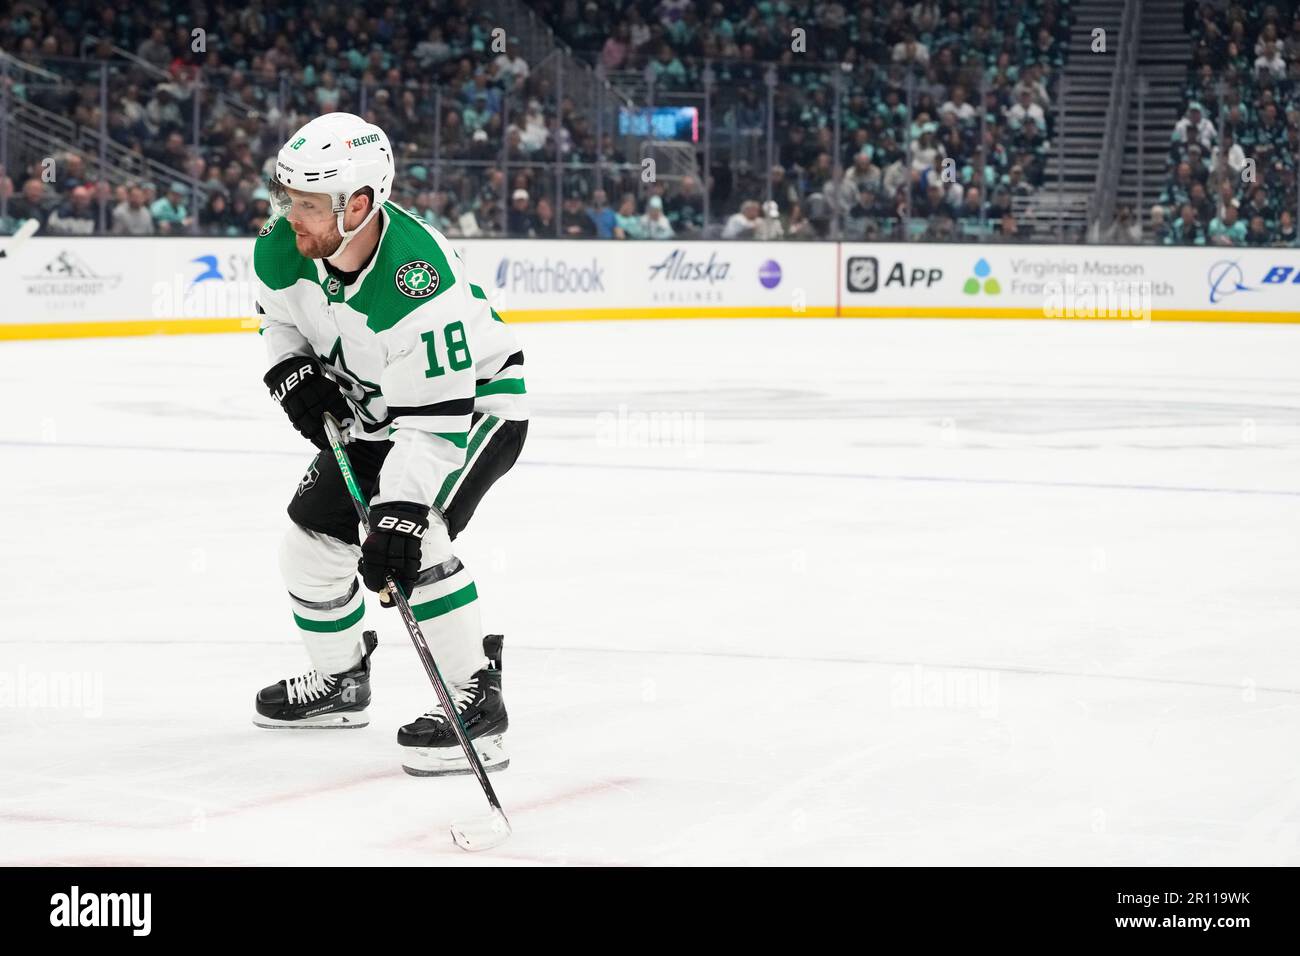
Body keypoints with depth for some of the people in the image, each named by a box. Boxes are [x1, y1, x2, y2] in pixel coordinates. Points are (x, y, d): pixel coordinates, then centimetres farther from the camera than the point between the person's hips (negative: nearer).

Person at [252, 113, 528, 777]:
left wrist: (400, 514, -45)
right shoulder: (283, 248, -18)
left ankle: (474, 700, -19)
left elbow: (437, 418, -39)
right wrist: (293, 373, -12)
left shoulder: (420, 281, -40)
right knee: (310, 543, 10)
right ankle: (339, 682, 34)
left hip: (474, 403, -8)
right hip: (375, 411, 8)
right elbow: (280, 317, 7)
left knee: (414, 541, -29)